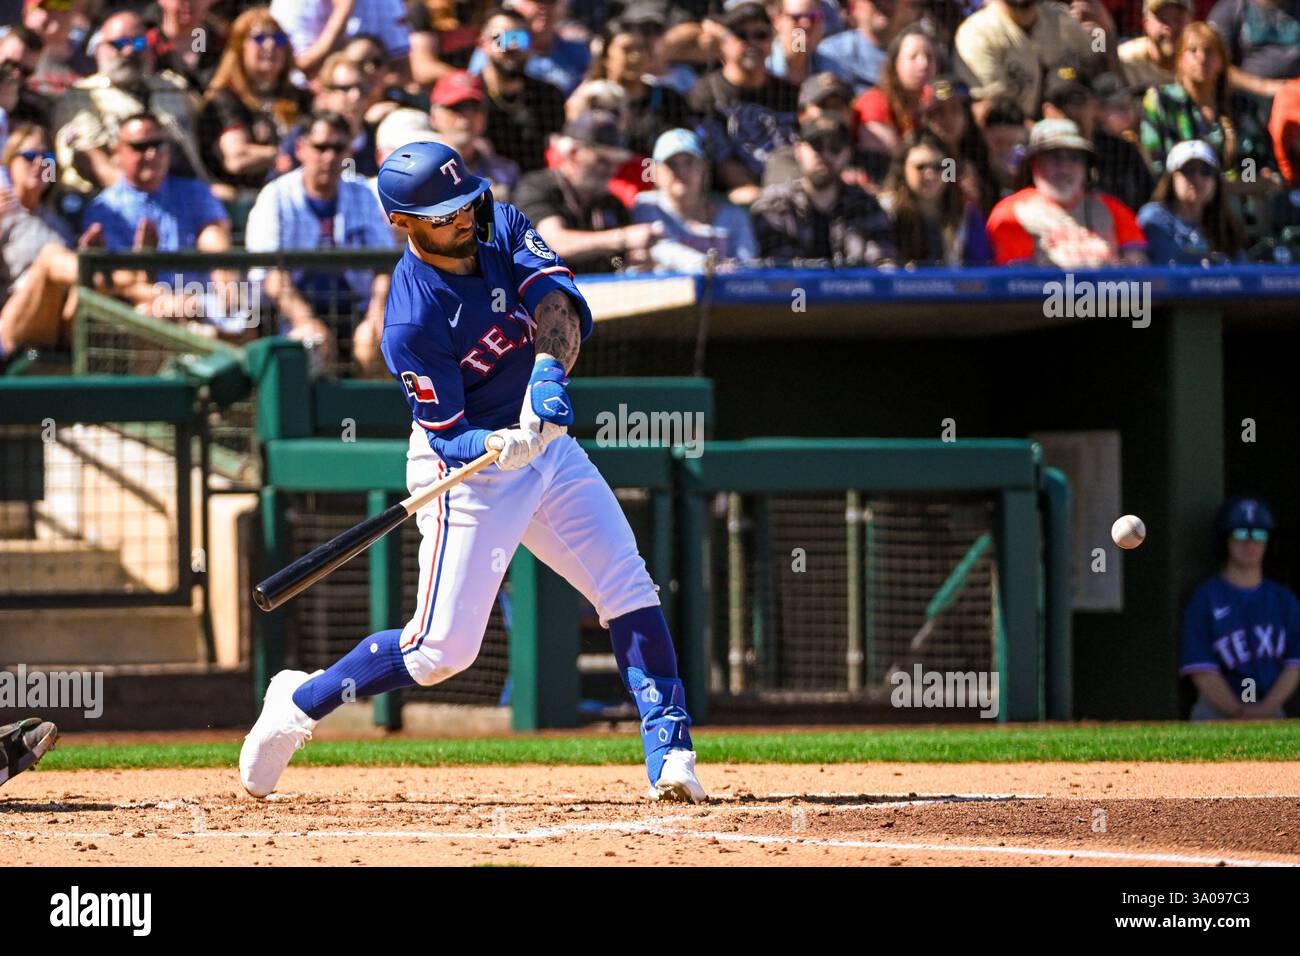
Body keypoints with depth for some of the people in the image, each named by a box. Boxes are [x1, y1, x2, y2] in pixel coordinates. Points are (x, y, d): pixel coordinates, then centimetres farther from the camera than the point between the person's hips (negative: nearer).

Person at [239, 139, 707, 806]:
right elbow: (450, 437, -22)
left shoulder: (502, 228, -7)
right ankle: (298, 704, 12)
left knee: (630, 589, -3)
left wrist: (550, 375, -41)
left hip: (545, 441, 6)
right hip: (468, 470, -6)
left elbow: (559, 303, -22)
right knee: (443, 648, -7)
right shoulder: (412, 320, -25)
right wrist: (500, 446, -44)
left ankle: (670, 752, -2)